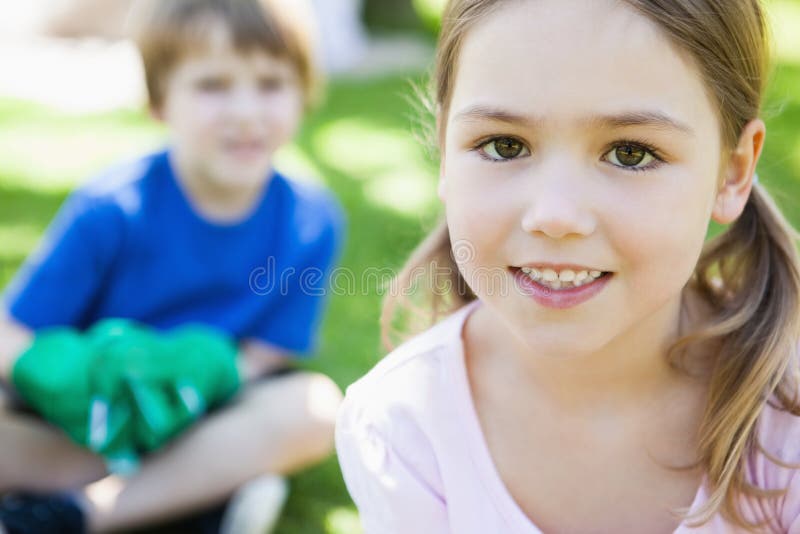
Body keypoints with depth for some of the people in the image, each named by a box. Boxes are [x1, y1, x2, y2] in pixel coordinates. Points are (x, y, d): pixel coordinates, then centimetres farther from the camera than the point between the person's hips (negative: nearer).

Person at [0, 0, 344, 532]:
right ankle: (204, 487, -22)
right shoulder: (111, 210, -14)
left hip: (207, 417, 2)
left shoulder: (312, 223, -9)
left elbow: (265, 357, -9)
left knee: (315, 407, -29)